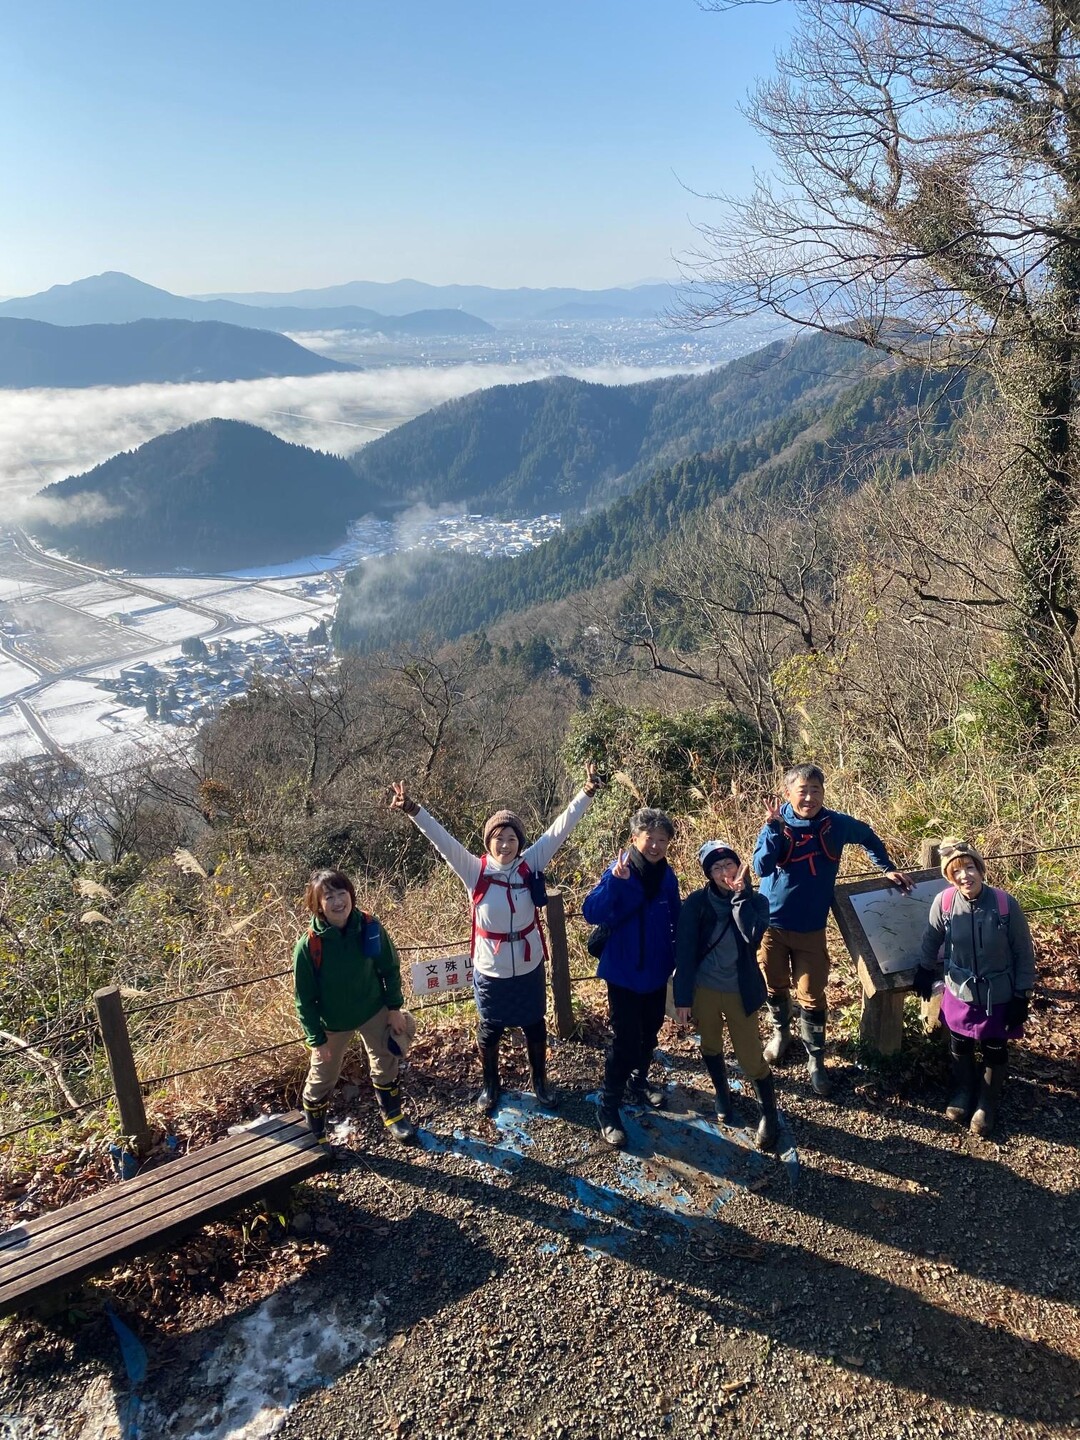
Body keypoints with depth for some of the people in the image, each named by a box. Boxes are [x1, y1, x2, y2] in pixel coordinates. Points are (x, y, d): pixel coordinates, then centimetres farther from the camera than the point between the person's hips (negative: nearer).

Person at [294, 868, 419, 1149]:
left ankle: (394, 1117, 45)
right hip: (333, 1023, -2)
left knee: (386, 1065, 19)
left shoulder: (370, 927, -21)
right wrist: (316, 1039, -13)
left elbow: (390, 968, -5)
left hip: (374, 1011, 2)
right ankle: (314, 1134, 40)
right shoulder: (309, 944, -27)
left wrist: (395, 1007, -2)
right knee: (323, 1077, 14)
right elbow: (305, 998, -16)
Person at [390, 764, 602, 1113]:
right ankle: (491, 1085, 44)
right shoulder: (475, 871, -16)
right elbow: (443, 840, -26)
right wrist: (413, 811, -38)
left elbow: (559, 830, -15)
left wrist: (586, 793, -21)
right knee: (489, 1031, 19)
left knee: (535, 1027, 21)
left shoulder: (530, 864, -11)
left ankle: (539, 1080, 46)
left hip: (529, 968, 2)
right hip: (490, 972, -1)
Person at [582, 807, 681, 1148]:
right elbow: (591, 913, -32)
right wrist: (615, 880, -44)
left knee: (649, 1034, 22)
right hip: (624, 974, -5)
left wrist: (677, 960, 5)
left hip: (656, 972, 6)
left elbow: (675, 922, 7)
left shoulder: (667, 876, -3)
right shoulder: (618, 872, -19)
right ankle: (609, 1109, 12)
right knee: (625, 1041, -2)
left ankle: (639, 1081, 45)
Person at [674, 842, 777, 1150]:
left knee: (751, 1058, 2)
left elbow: (752, 935, -29)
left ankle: (769, 1113, 25)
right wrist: (682, 998, -12)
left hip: (740, 992, -1)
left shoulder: (755, 901, -9)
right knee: (710, 1046, 20)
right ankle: (722, 1094, 47)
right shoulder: (696, 903, -12)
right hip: (704, 989, 1)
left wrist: (740, 896, -26)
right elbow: (684, 952, -11)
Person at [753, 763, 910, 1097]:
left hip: (811, 928, 0)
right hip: (772, 922, 0)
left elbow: (868, 837, 13)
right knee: (775, 987, 17)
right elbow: (761, 866, -24)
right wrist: (774, 827, -30)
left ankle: (815, 1060, 18)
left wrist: (887, 868, 11)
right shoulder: (776, 825, -12)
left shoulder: (836, 824, -8)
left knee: (811, 997, 3)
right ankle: (780, 1032, 43)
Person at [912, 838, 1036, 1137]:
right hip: (959, 992, 2)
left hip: (999, 996, -1)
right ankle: (963, 1094, 46)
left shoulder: (1006, 904, -23)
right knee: (960, 1047, 20)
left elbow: (1024, 953, -10)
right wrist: (925, 971, 10)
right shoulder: (943, 903, -19)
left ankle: (987, 1105, 40)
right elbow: (931, 941, 1)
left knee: (995, 1052, 17)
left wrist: (1022, 996, -7)